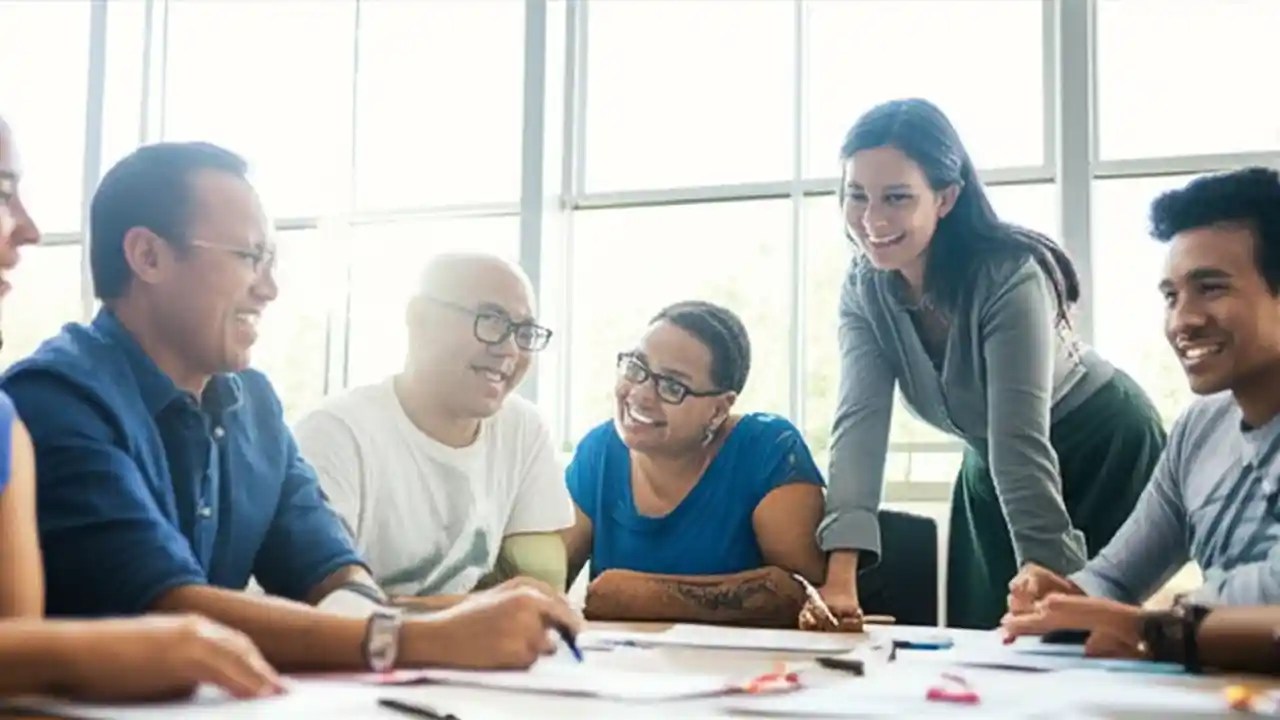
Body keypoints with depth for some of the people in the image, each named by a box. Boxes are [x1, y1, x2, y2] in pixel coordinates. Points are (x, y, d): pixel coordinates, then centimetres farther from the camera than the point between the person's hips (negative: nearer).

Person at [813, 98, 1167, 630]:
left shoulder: (1010, 277, -30)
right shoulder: (864, 288, -14)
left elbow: (1023, 443, -35)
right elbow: (859, 421, -25)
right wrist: (840, 577, -36)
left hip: (1101, 448, -5)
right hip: (991, 468, 5)